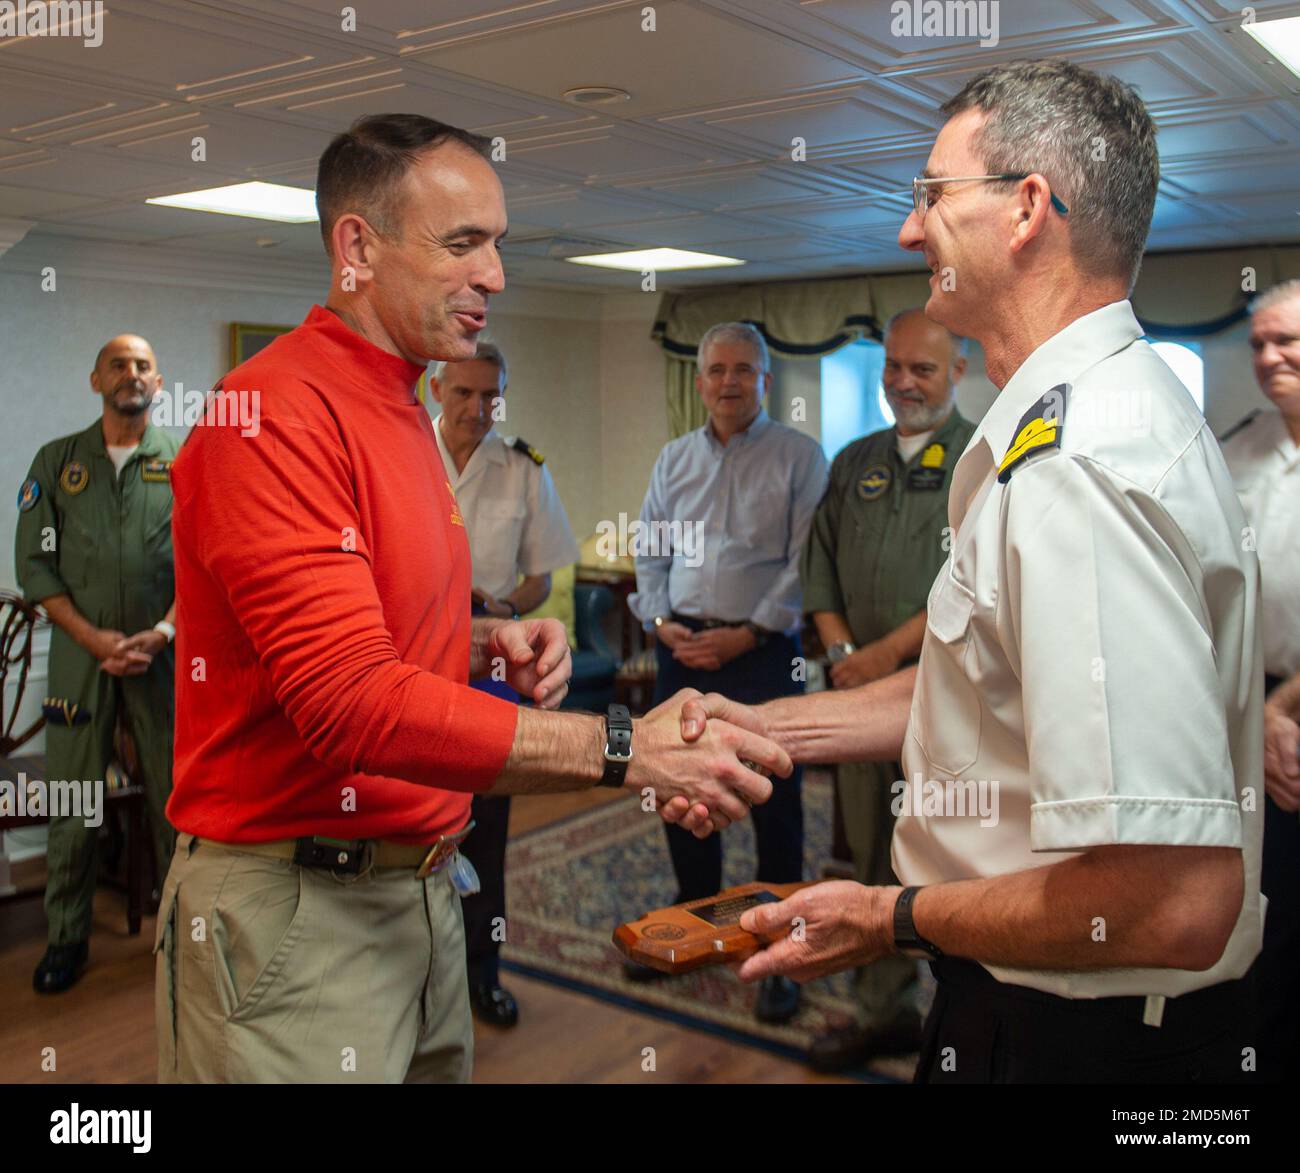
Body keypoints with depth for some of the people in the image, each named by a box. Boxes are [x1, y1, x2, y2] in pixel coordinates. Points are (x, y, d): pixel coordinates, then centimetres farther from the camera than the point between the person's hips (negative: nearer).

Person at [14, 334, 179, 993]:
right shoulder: (57, 461, 9)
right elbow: (34, 563, 3)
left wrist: (162, 632, -12)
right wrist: (95, 638, -8)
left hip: (165, 653, 0)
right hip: (79, 655, 1)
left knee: (175, 793, 4)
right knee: (71, 801, 4)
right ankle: (67, 937, 17)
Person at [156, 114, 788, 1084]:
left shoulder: (406, 413, 12)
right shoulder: (275, 413, -18)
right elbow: (352, 702, -27)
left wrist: (485, 644, 2)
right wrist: (624, 750, -29)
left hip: (423, 887, 9)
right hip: (295, 913, -8)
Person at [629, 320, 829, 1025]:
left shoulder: (798, 457, -3)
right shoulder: (675, 458, 12)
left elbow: (807, 561, -9)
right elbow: (650, 551, 13)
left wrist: (747, 634, -15)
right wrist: (660, 622, -3)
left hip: (761, 650, -5)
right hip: (681, 646, 5)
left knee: (774, 805, 1)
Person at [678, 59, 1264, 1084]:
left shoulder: (1076, 467, -29)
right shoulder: (1107, 411, 7)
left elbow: (1177, 901, -34)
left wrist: (894, 919, -19)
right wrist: (772, 726, 8)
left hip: (1077, 1036, -9)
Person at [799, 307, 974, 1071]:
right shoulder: (855, 463, 15)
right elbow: (821, 565, 13)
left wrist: (890, 651, -14)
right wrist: (843, 650, -2)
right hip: (863, 688, 5)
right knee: (875, 856, 13)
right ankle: (885, 1011, 26)